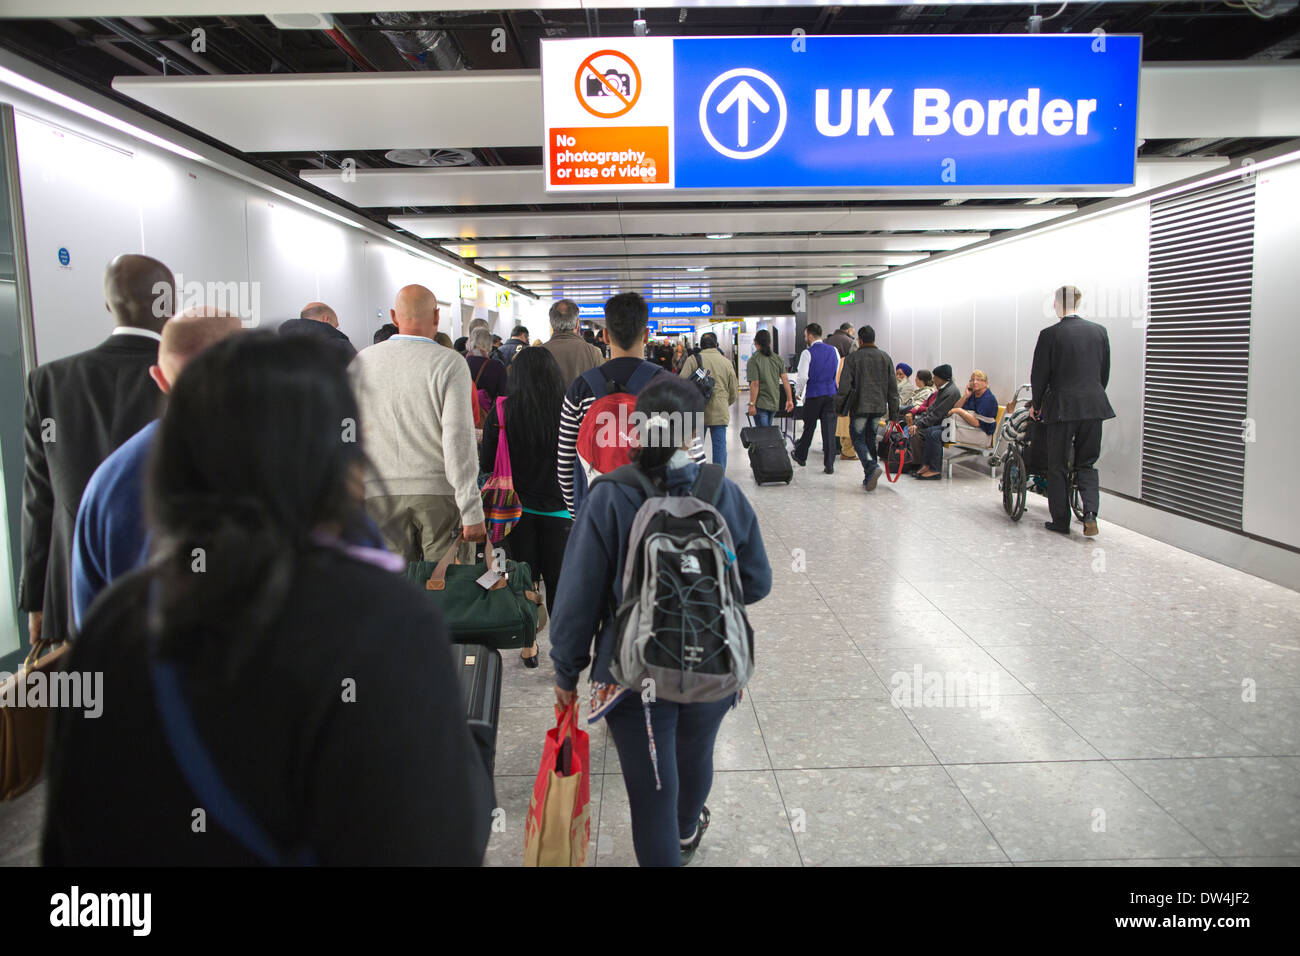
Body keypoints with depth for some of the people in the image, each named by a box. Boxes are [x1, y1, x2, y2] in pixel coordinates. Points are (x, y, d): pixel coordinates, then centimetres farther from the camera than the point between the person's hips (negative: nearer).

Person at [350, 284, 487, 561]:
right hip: (439, 495, -3)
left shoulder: (359, 363, 4)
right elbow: (459, 441, -12)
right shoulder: (450, 364, -7)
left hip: (379, 495, 3)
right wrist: (472, 512, -9)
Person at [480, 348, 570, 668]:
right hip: (557, 509, 0)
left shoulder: (502, 410, -8)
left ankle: (528, 646, 22)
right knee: (559, 580, 10)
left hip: (517, 507, 1)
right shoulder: (566, 409, -9)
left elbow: (486, 463, -3)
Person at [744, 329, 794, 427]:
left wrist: (752, 404, -16)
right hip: (775, 403, 6)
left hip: (760, 404, -6)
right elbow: (785, 379, 1)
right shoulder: (777, 358, 5)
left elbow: (755, 384, -18)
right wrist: (789, 400, 3)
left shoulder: (753, 360, -12)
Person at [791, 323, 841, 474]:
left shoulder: (808, 353, -11)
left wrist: (798, 392, -1)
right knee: (829, 428, 2)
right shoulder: (833, 350, 6)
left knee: (809, 427, 12)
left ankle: (801, 456, 30)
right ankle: (829, 464, 0)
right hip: (831, 394, 4)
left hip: (813, 395, -4)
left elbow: (802, 377, -16)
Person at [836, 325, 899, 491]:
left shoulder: (853, 358, -4)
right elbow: (893, 387, 8)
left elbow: (844, 386, -9)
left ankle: (872, 467, -21)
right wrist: (893, 412, 11)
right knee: (870, 438, 16)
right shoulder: (885, 357, 8)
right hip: (879, 407, 4)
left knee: (858, 439, 4)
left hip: (860, 407, -4)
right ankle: (869, 478, 15)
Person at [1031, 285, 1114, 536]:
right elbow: (1105, 372, 12)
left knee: (1058, 467, 7)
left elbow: (1039, 375, -4)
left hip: (1062, 406, -4)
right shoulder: (1099, 331, 5)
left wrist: (1037, 405, 10)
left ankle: (1060, 521, 13)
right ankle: (1090, 514, -4)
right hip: (1094, 406, 4)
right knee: (1087, 463, 13)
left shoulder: (1050, 334, -9)